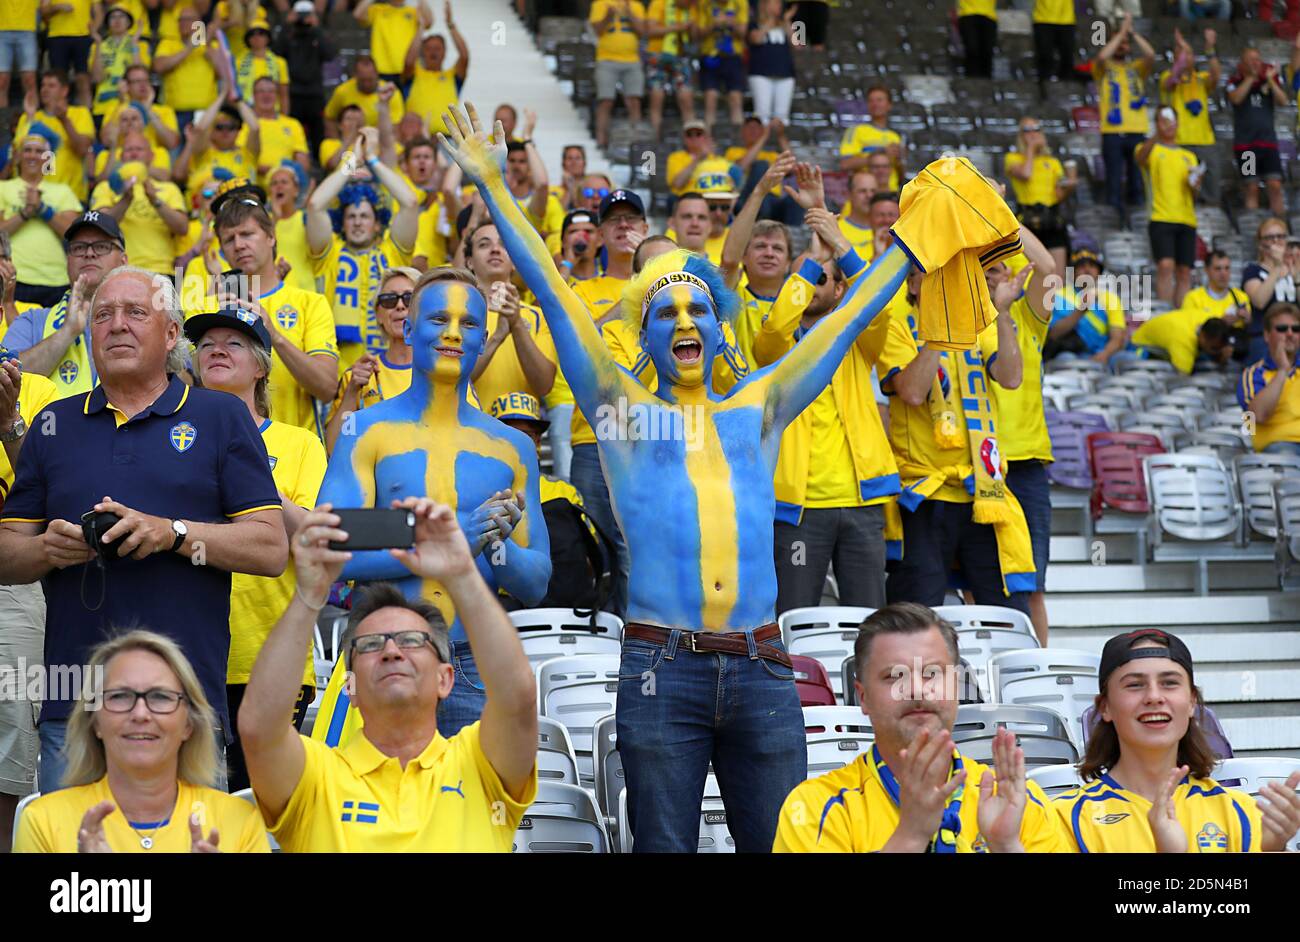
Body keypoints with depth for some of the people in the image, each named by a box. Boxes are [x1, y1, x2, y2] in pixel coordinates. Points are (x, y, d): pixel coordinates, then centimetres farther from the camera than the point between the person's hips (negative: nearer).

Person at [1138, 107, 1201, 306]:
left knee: (1184, 272, 1)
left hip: (1186, 220, 5)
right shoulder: (1151, 150, 8)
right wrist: (1157, 135, -37)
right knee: (1165, 265, -18)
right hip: (1161, 217, -5)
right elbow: (1139, 157, -20)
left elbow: (1193, 198, 20)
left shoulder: (1189, 156, 21)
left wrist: (1195, 186, -4)